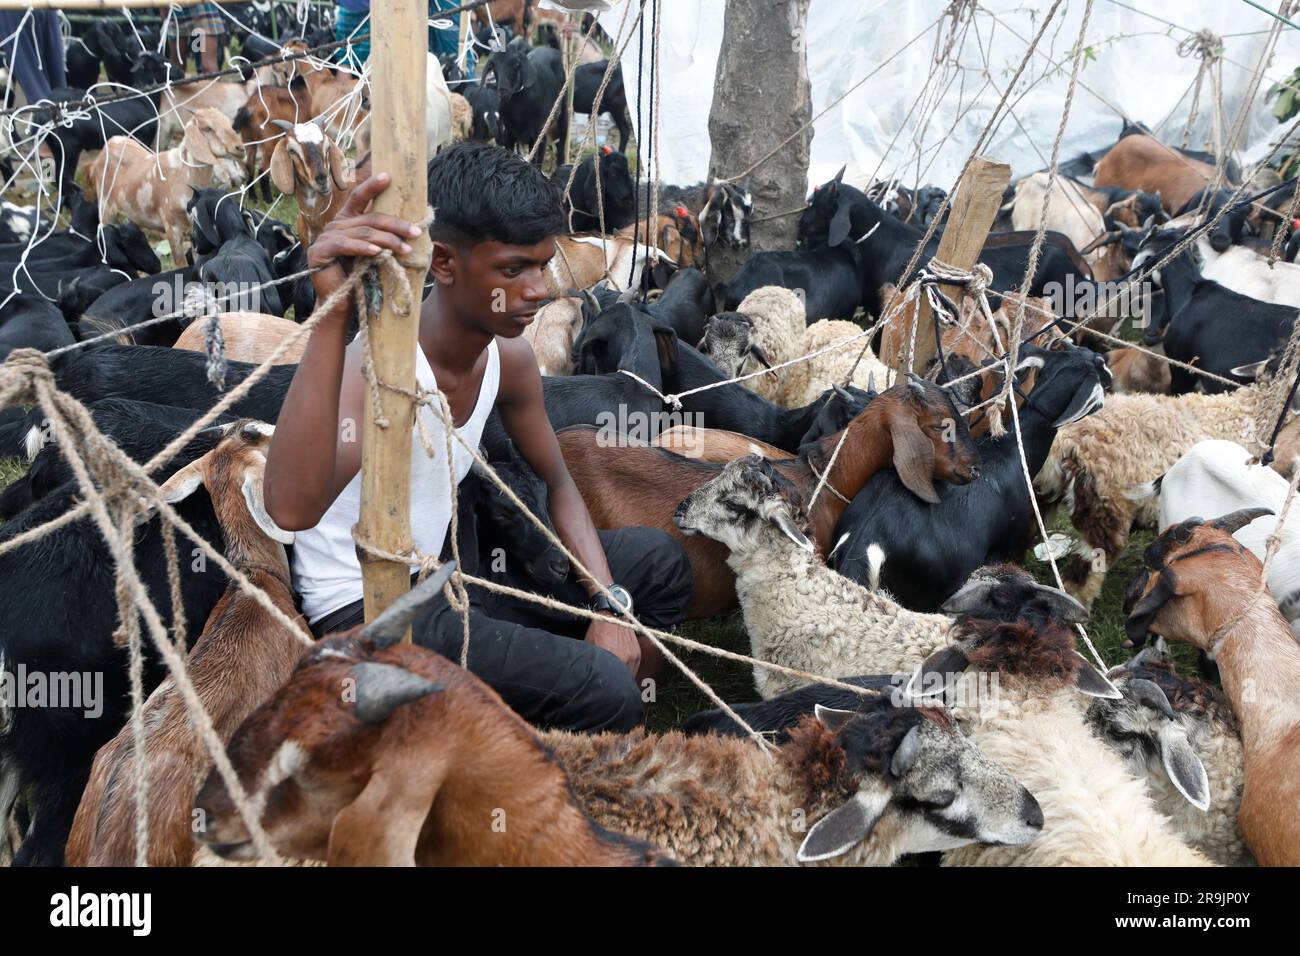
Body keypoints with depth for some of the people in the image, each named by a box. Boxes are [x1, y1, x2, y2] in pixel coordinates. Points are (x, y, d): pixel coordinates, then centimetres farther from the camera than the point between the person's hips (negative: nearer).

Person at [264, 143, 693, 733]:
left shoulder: (508, 357, -2)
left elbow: (559, 484, 13)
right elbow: (292, 507, -48)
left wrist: (610, 603, -1)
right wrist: (332, 317, -56)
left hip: (438, 586, 9)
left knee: (656, 558, 10)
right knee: (602, 690, -25)